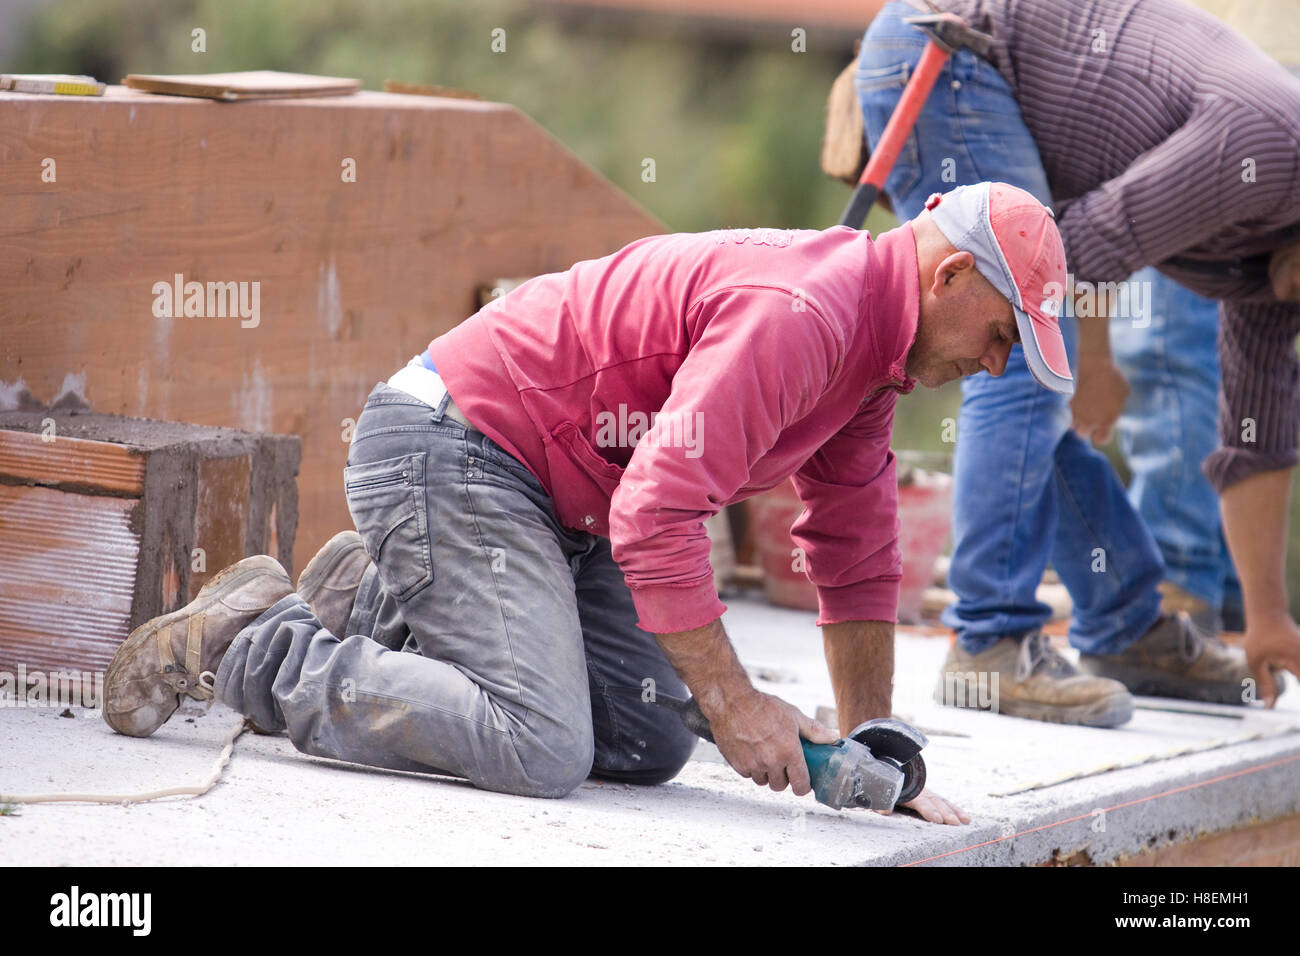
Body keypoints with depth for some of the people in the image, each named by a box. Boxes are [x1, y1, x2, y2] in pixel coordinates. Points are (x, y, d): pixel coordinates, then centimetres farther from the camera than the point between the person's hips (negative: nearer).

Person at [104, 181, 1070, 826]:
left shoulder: (870, 337, 9)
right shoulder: (797, 316, -24)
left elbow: (857, 554, 17)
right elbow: (656, 514, -31)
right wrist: (735, 704, -24)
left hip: (555, 495, 10)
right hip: (452, 455, -10)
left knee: (650, 743, 4)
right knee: (540, 747, -22)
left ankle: (384, 609, 16)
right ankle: (245, 643, -7)